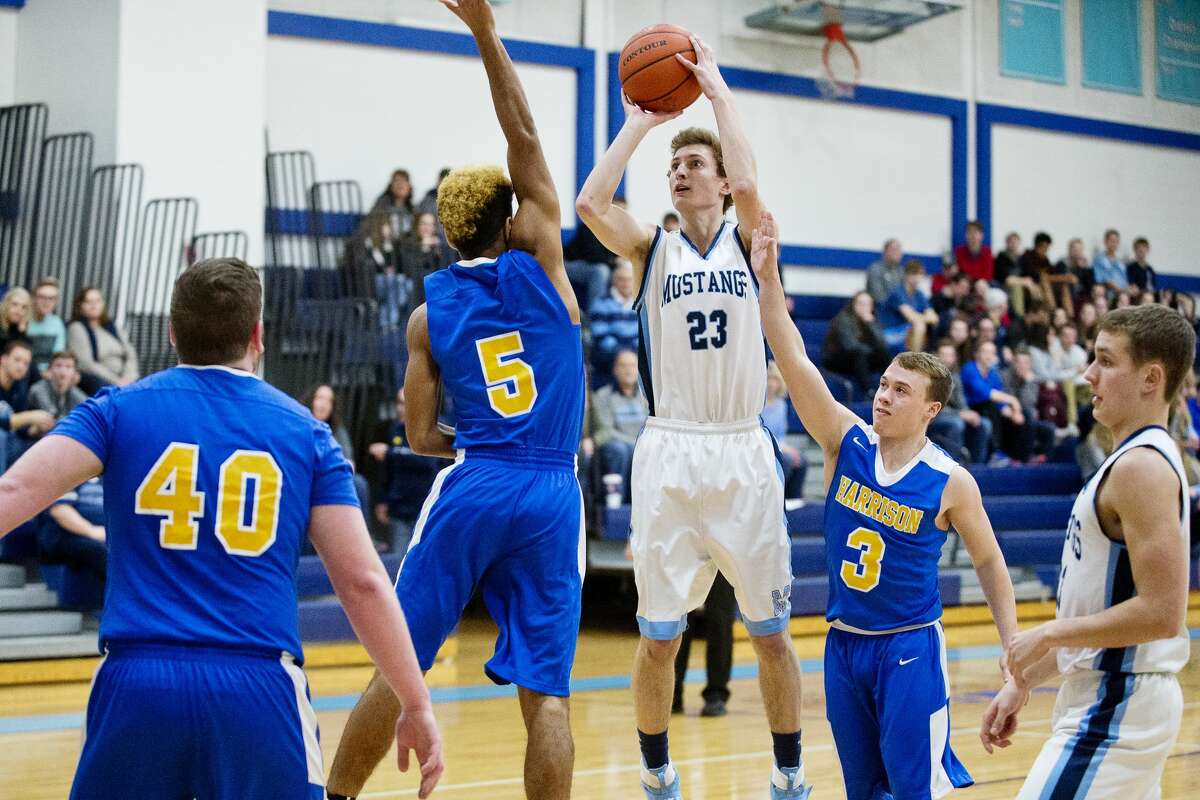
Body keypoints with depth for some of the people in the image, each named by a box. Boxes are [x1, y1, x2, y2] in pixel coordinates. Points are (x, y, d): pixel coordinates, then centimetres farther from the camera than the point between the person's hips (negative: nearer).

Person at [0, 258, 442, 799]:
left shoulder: (120, 409, 6)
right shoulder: (303, 431, 7)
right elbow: (363, 582, 2)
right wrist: (417, 705, 8)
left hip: (136, 681, 1)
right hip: (258, 690, 0)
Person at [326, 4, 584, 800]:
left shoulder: (429, 312, 8)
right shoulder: (539, 262, 3)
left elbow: (421, 436, 8)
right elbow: (523, 135, 4)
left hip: (471, 490, 1)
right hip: (552, 497, -1)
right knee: (547, 692, 1)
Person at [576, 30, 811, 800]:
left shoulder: (747, 241, 5)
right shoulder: (652, 247, 7)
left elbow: (748, 183, -17)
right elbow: (591, 202, -12)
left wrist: (716, 84, -8)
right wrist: (638, 124, -2)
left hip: (744, 454, 0)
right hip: (669, 454, 0)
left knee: (771, 632, 8)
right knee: (658, 636, 5)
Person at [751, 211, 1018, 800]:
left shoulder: (951, 483, -9)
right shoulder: (847, 443, -4)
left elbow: (988, 560, 4)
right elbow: (794, 362, -14)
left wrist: (1013, 647, 0)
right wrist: (768, 278, -25)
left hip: (910, 647, -4)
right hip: (843, 643, 4)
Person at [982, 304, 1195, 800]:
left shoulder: (1142, 465, -18)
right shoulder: (1133, 460, 14)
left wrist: (1049, 633, -15)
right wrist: (1025, 680, 17)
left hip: (1116, 709, -10)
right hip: (1108, 697, 10)